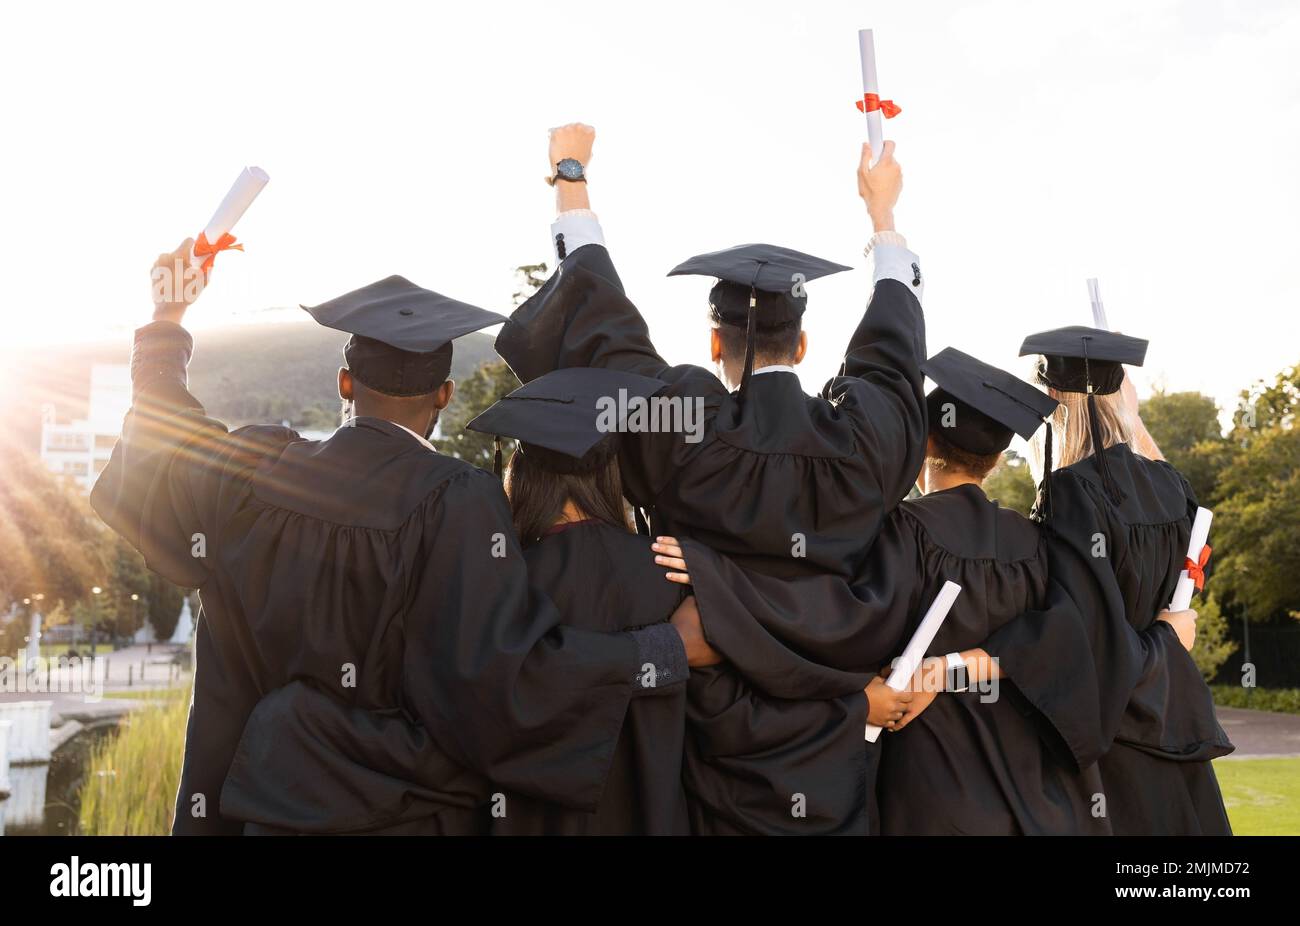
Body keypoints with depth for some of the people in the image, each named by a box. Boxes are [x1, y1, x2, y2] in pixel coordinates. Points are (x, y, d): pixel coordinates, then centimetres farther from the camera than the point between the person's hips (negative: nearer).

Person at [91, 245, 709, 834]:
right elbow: (500, 671, -28)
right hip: (411, 813, -4)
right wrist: (669, 649, -21)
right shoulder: (456, 503, -22)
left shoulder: (258, 472, -7)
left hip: (278, 803, 4)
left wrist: (167, 322, 25)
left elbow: (161, 442, 13)